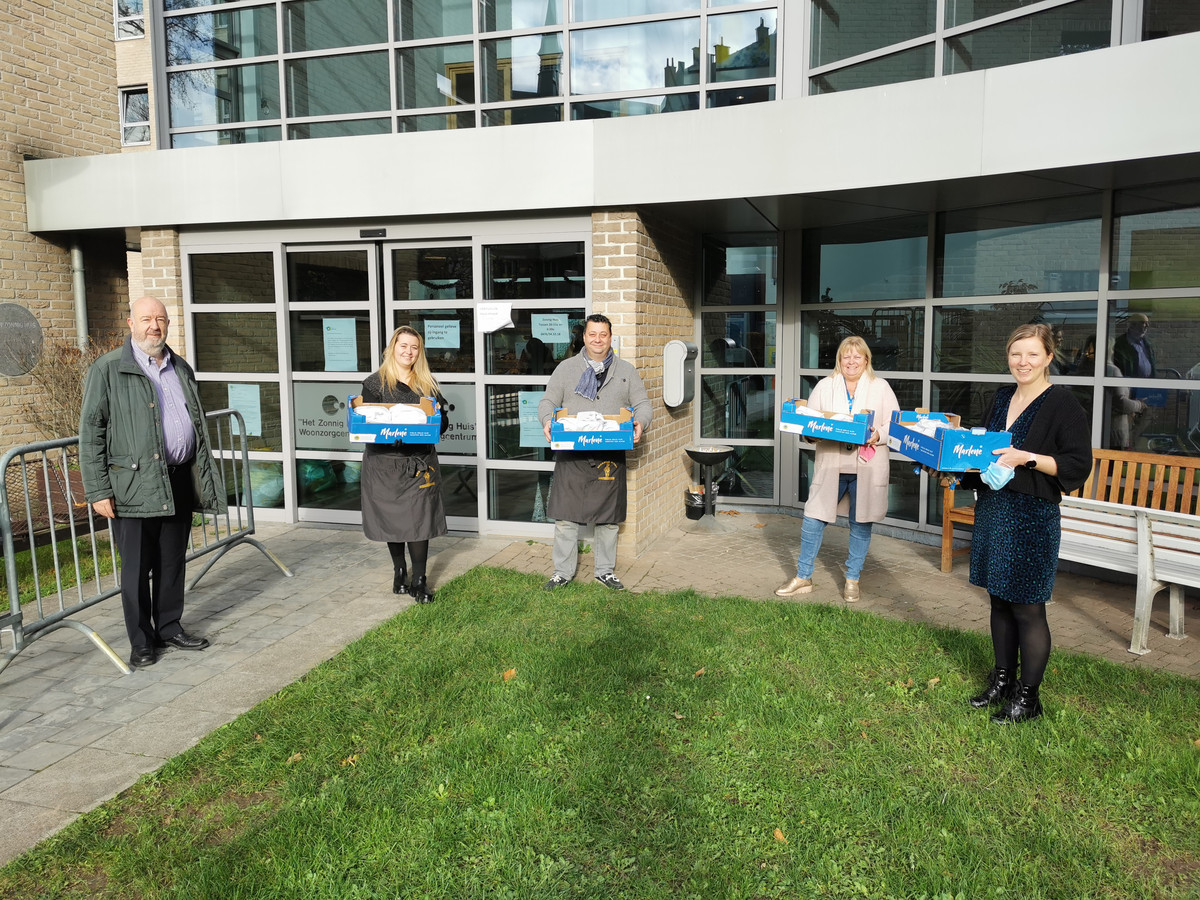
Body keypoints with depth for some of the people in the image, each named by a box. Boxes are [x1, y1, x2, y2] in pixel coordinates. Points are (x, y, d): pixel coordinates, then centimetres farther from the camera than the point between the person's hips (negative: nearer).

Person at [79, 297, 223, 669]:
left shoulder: (181, 369, 14)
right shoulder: (108, 370, -3)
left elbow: (198, 426, 20)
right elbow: (90, 433, -6)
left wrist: (205, 479, 16)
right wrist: (98, 491, -11)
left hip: (179, 482, 5)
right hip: (135, 487, -5)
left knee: (173, 564, 14)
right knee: (137, 569, 3)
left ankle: (170, 628, 28)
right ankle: (141, 642, 16)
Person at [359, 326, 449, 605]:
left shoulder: (428, 383, 10)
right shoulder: (375, 383, 1)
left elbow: (443, 421, 8)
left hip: (420, 461, 1)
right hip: (385, 461, -1)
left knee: (419, 518, -4)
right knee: (391, 516, 8)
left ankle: (419, 581, 4)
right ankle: (399, 572, 28)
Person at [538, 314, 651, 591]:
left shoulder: (627, 371, 12)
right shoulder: (566, 368, 8)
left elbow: (642, 403, 9)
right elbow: (548, 401, 6)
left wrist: (641, 423, -14)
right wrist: (548, 420, -17)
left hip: (610, 454, 1)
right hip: (571, 453, -1)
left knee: (608, 517, 9)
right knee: (565, 515, 0)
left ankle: (606, 571, 24)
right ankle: (563, 572, 14)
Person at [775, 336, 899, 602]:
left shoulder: (881, 387, 5)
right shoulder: (824, 386, 8)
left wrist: (878, 435, -15)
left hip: (867, 468, -1)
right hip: (830, 464, 1)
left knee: (861, 523, 8)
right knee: (813, 519, 1)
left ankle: (853, 580, 23)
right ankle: (803, 578, 15)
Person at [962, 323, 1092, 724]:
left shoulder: (1062, 403, -8)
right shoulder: (1002, 398, 13)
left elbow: (1079, 465, -12)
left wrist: (1028, 458, -22)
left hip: (1033, 516, -7)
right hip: (992, 509, 7)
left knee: (1027, 608, 0)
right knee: (999, 600, 15)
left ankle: (1028, 697, 13)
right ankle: (1002, 681, 28)